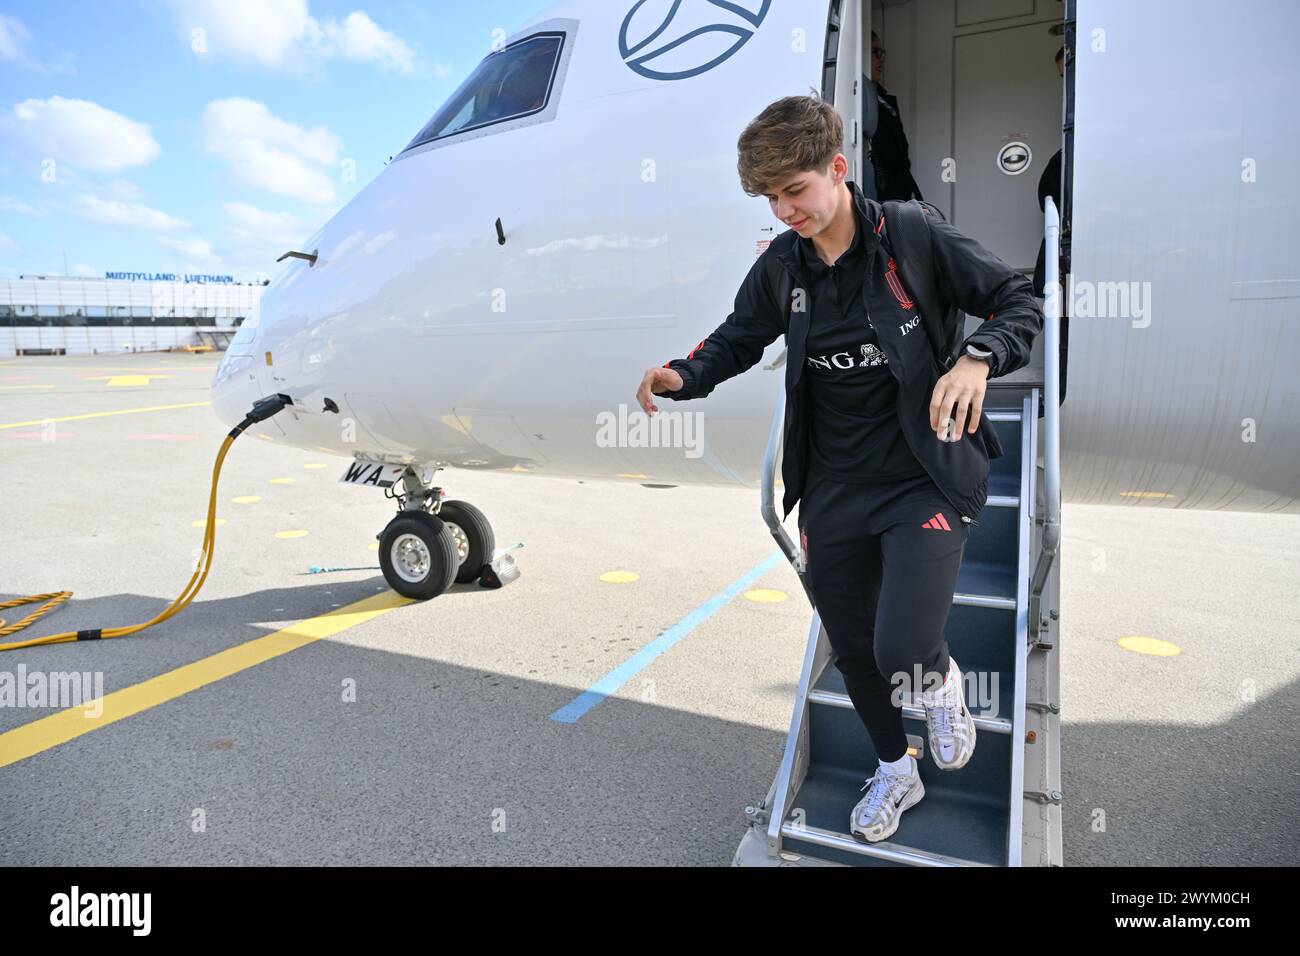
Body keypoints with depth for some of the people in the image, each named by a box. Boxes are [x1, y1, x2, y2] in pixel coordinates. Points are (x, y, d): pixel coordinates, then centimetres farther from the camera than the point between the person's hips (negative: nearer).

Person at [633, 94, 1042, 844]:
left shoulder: (913, 239, -11)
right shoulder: (781, 267, 1)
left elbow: (1021, 302, -4)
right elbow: (740, 337, 15)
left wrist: (977, 360, -25)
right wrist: (685, 376, -6)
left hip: (923, 479, -4)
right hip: (833, 491, 5)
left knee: (901, 652, -20)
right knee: (854, 651, 16)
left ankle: (941, 680, 21)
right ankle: (896, 772, 44)